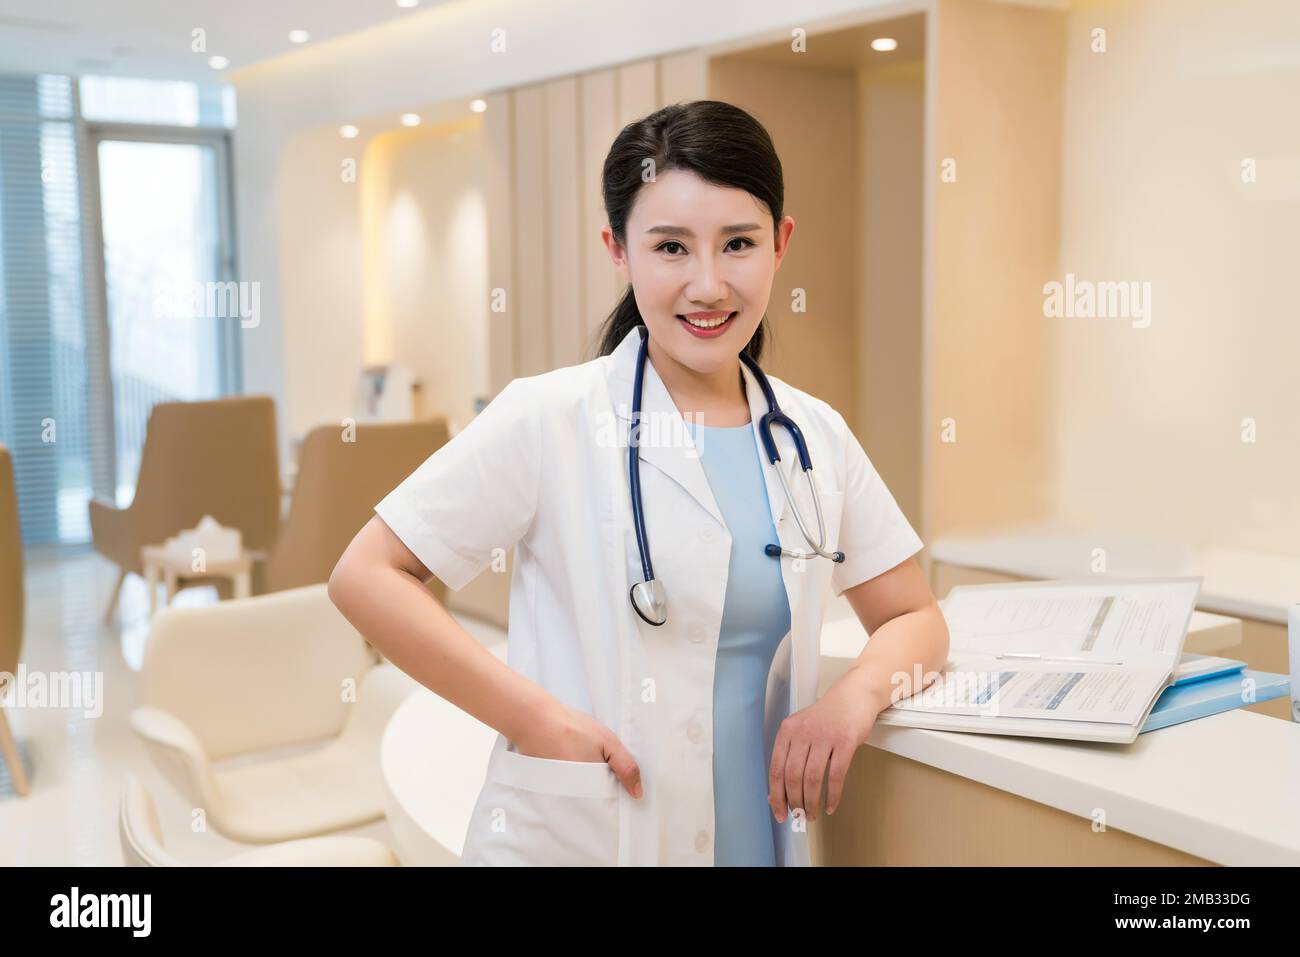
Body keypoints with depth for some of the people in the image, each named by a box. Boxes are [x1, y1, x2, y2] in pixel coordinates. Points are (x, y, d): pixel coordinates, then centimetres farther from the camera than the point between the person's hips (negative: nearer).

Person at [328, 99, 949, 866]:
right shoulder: (550, 417, -13)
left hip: (757, 839, 4)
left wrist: (855, 696, -13)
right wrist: (536, 717, -20)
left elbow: (916, 619, 8)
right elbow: (366, 576, -12)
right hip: (578, 838, -4)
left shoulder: (816, 436, 0)